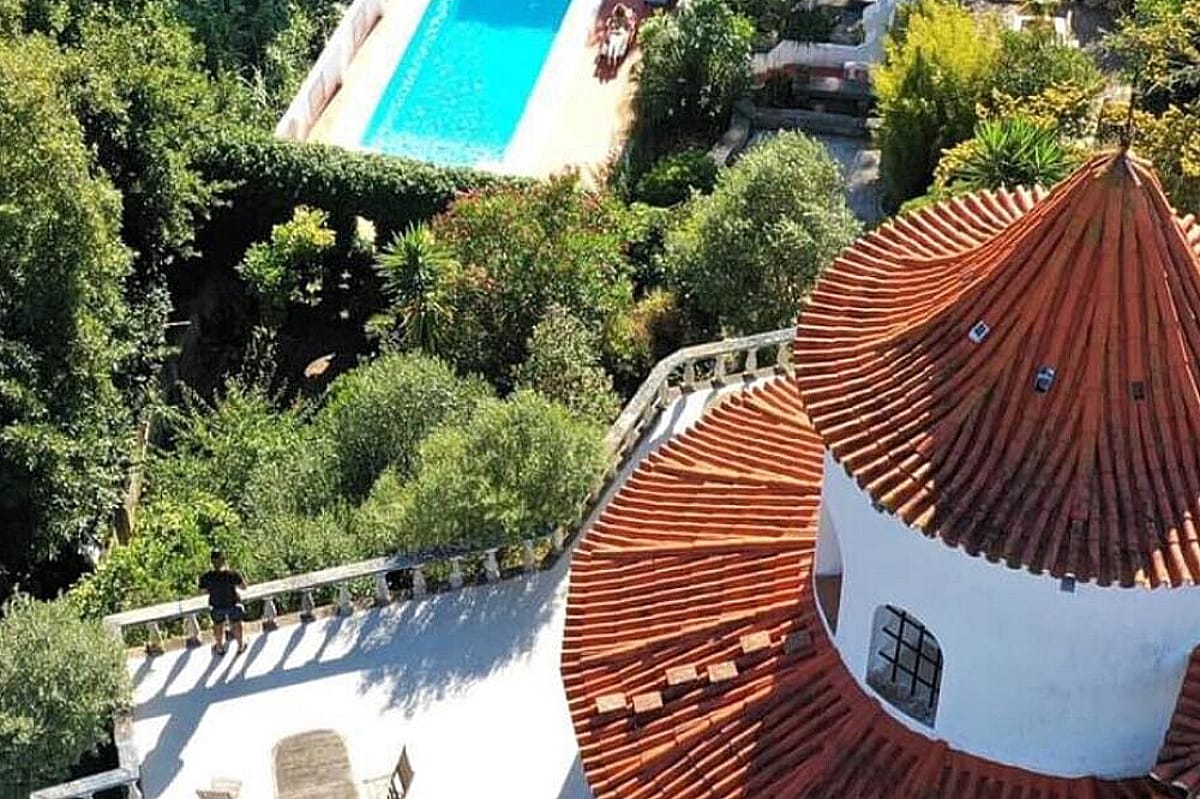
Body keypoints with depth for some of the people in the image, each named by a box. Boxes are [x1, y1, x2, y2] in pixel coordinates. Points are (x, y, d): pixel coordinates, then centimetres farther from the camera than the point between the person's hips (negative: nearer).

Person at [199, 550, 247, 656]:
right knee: (236, 624, 28)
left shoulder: (205, 577, -26)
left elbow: (203, 590, -7)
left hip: (216, 606, 1)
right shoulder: (232, 574, -30)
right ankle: (240, 646, 51)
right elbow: (243, 586, -15)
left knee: (218, 626, 31)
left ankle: (219, 648, 53)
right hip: (233, 604, -1)